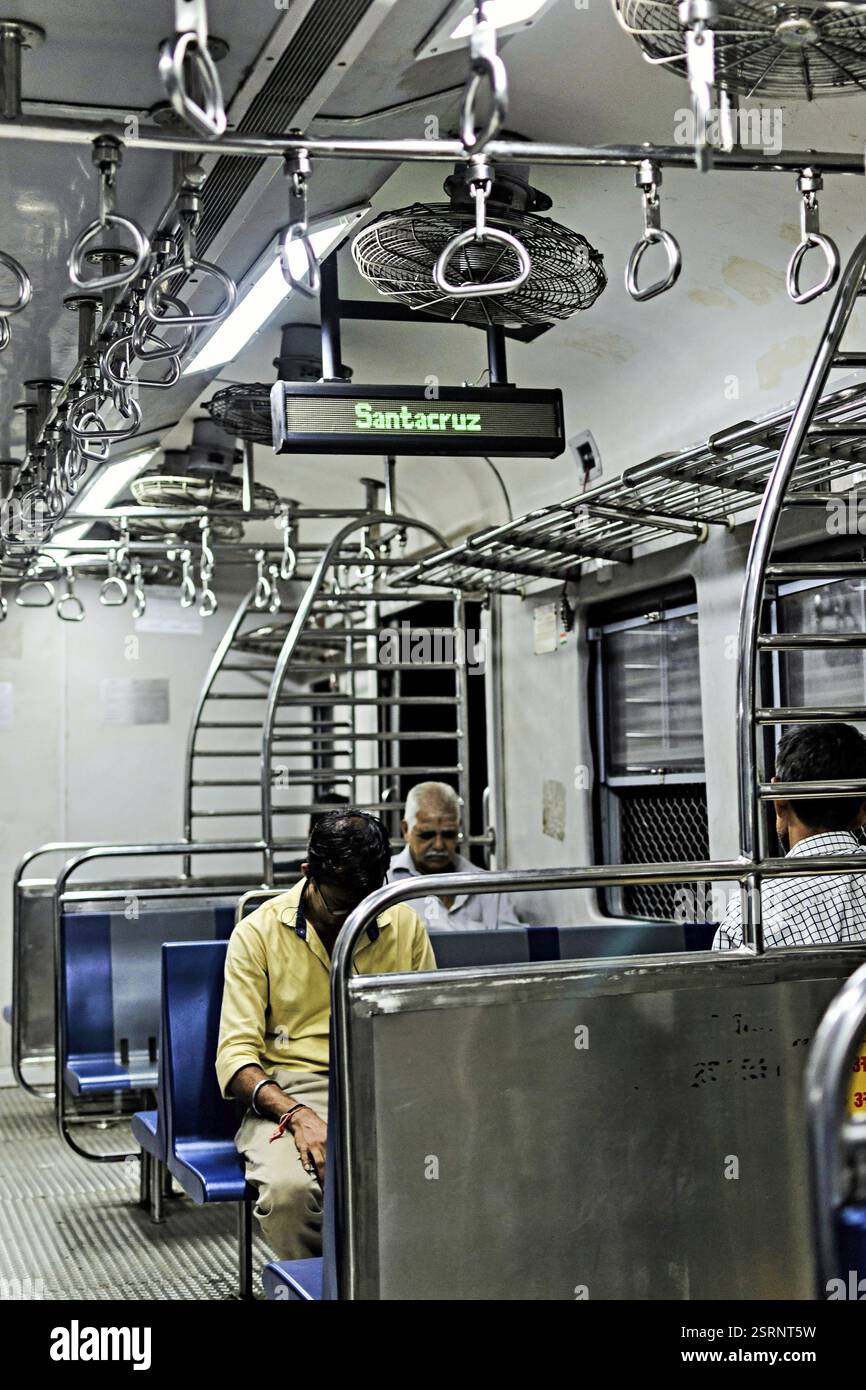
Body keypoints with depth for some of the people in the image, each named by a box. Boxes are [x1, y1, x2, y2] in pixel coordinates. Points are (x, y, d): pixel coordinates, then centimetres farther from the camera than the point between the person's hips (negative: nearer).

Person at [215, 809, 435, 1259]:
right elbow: (236, 1055, -4)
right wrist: (298, 1115, -22)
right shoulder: (258, 933, 1)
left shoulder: (404, 925, 10)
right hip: (288, 1094, -2)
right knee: (289, 1187, -35)